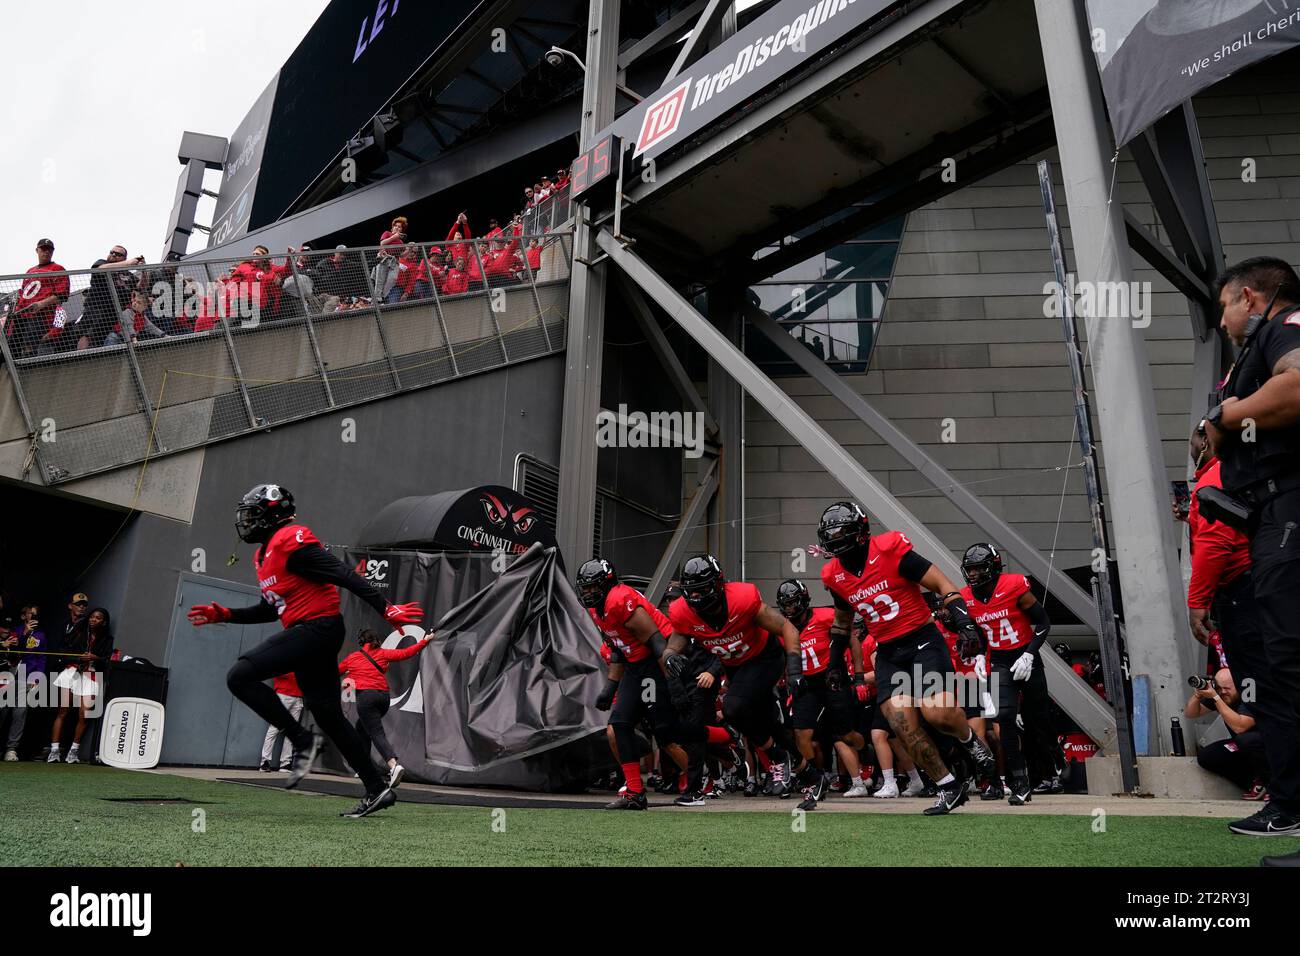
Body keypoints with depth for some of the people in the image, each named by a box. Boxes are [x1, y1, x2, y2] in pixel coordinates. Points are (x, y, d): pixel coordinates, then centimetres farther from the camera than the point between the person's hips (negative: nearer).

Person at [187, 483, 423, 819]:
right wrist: (224, 615, 22)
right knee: (328, 714, 10)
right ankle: (377, 789, 15)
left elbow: (343, 575, -20)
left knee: (241, 676, -13)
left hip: (317, 628, -10)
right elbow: (270, 609, 29)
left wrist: (385, 609, -26)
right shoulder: (265, 554, 19)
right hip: (307, 633, 10)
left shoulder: (290, 541, -12)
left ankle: (302, 740, -8)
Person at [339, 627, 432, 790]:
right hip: (384, 696, 4)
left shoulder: (352, 657, 15)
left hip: (365, 695, -4)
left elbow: (336, 672, 28)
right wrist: (424, 641, 11)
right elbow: (405, 653, 5)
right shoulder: (382, 654, 14)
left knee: (377, 734, -12)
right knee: (361, 727, 26)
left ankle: (394, 766, -32)